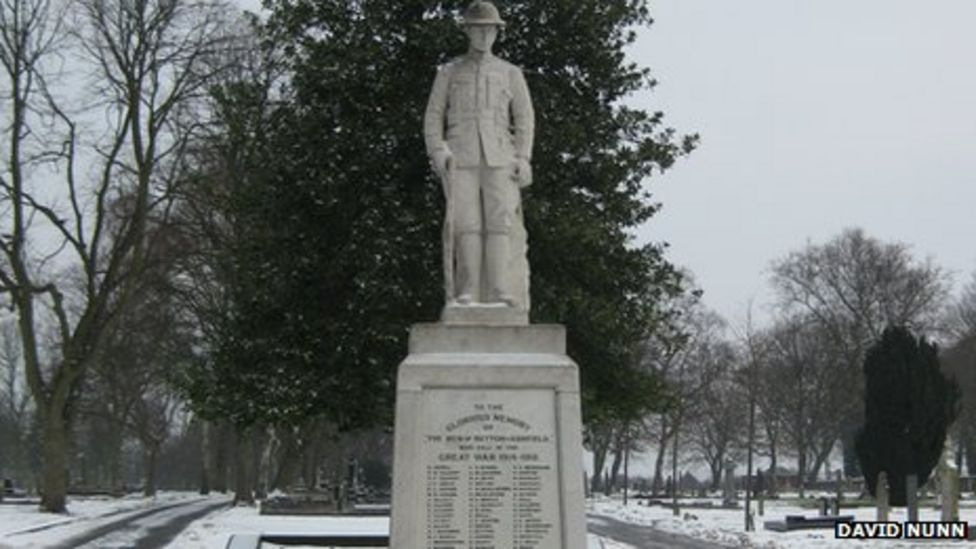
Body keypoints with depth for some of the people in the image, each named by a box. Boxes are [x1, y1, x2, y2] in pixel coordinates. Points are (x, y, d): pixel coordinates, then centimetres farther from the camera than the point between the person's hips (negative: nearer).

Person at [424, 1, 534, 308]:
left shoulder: (511, 74, 15)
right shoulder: (448, 73, 15)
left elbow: (525, 119, 9)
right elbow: (433, 117, 9)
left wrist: (523, 159, -6)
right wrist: (437, 153, -9)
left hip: (499, 158, 0)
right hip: (461, 158, 0)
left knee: (501, 222, -12)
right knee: (467, 223, -12)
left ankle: (501, 296, -15)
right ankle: (467, 294, -13)